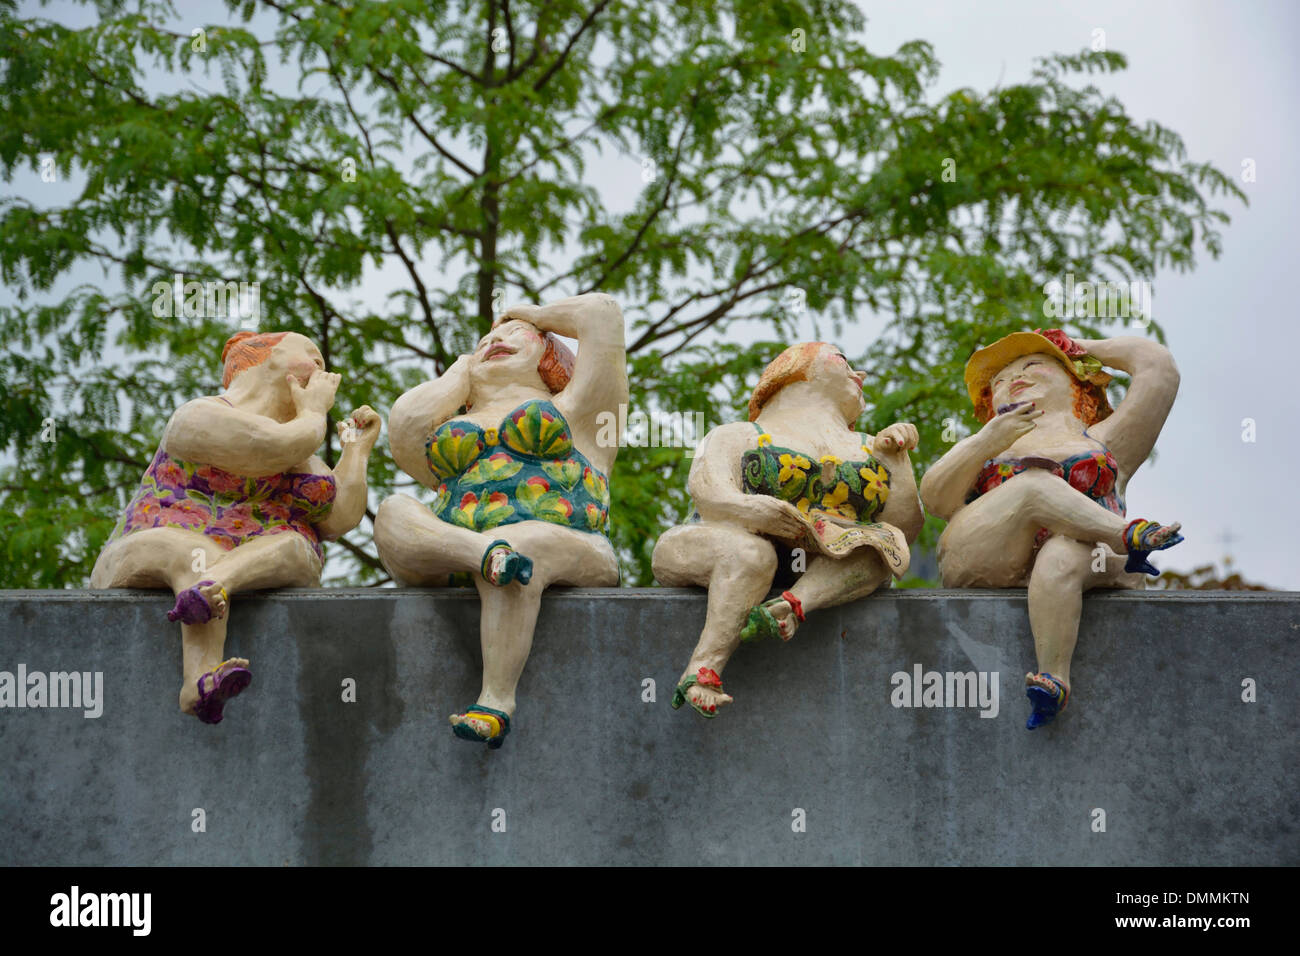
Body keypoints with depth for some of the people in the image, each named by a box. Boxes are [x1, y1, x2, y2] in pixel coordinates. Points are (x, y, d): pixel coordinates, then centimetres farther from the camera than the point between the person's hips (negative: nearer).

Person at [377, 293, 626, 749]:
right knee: (393, 513, -24)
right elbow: (405, 423, 11)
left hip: (568, 548, -3)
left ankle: (496, 701, -45)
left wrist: (535, 315, 40)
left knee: (522, 543, -37)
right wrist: (460, 372, 30)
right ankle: (484, 554, -51)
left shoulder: (573, 411, 28)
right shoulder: (450, 428, 35)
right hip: (455, 565, 3)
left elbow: (602, 312, 22)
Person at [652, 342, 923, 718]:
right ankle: (704, 666, -48)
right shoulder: (737, 436, 17)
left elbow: (906, 528, 15)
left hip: (830, 573, 3)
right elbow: (708, 489, -6)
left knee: (885, 541, -23)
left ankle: (792, 606, -43)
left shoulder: (868, 448, 29)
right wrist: (744, 507, -28)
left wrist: (895, 457, 7)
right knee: (750, 551, -35)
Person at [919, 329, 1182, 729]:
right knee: (1033, 485, -27)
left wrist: (1089, 349, 37)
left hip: (1084, 551, -1)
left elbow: (1159, 366, 22)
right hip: (984, 560, 2)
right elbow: (935, 500, 13)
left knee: (1062, 558, -38)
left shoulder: (1103, 441, 29)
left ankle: (1053, 677, -49)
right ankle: (1127, 535, -25)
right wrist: (990, 439, 3)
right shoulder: (984, 449, 33)